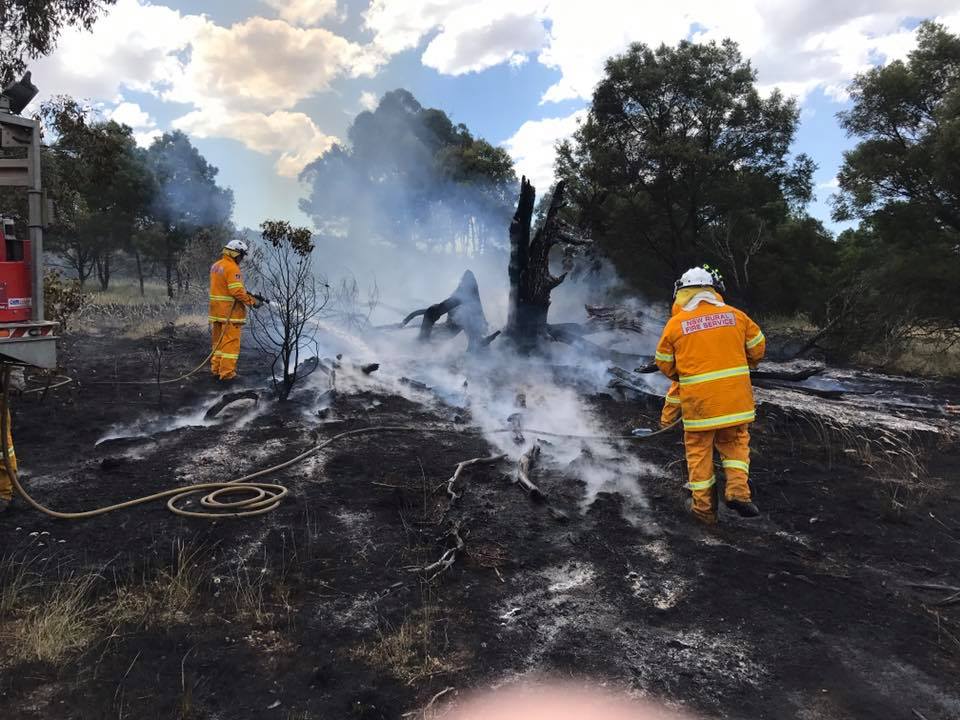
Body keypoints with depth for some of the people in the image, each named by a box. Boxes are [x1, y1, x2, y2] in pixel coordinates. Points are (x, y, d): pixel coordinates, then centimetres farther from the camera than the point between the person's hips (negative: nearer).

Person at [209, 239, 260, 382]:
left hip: (216, 309, 9)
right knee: (231, 342, -4)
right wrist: (253, 301, -14)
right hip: (230, 311, -9)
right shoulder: (232, 268, -16)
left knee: (218, 340, 16)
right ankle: (227, 373, -2)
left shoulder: (215, 266, 14)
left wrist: (246, 294, 12)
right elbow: (237, 291, -23)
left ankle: (216, 369, 23)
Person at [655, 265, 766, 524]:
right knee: (735, 442, 19)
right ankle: (738, 490, 2)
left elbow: (665, 364, 5)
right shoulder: (735, 315, 2)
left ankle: (704, 508, 16)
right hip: (735, 397, 2)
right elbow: (757, 348, 13)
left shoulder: (675, 323, -4)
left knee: (699, 450, 10)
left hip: (697, 399, -2)